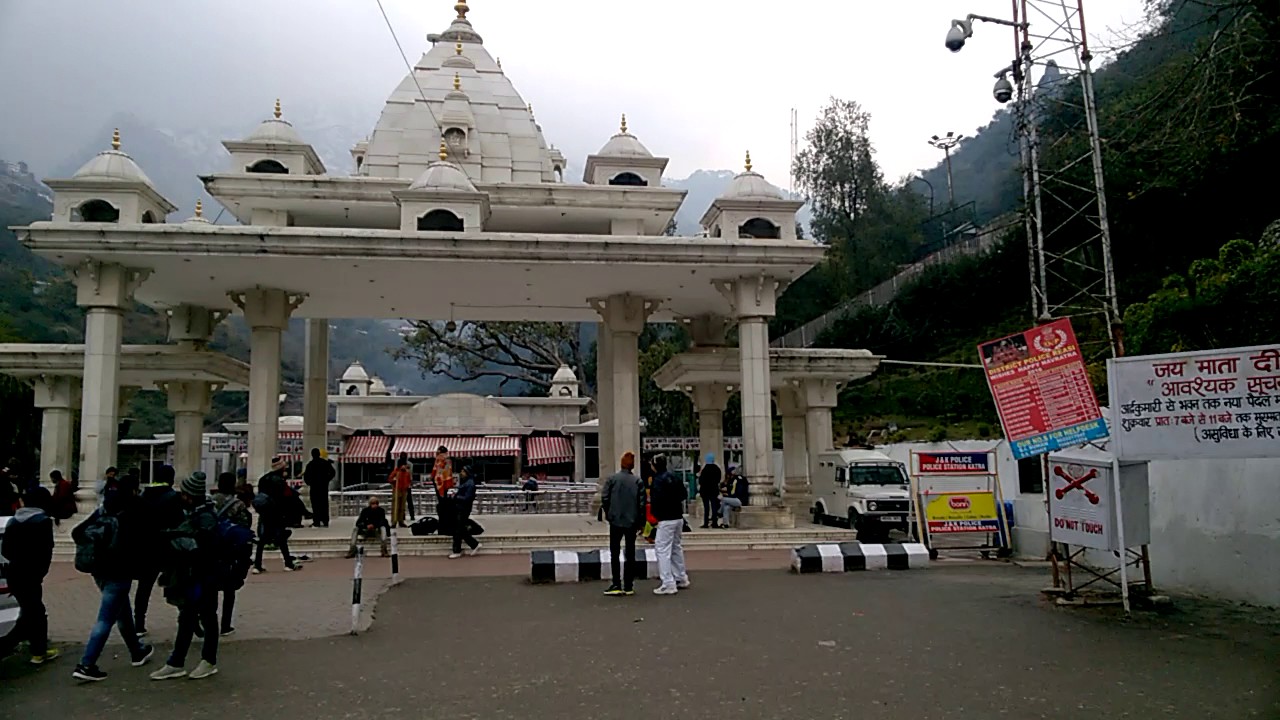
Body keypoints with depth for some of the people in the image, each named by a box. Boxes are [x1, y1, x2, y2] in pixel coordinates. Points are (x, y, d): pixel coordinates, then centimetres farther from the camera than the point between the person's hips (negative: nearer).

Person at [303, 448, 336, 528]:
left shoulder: (310, 464, -9)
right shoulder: (326, 462, 3)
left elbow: (306, 476, -11)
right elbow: (333, 472, 6)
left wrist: (308, 482, 7)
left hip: (314, 486, -3)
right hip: (324, 486, 4)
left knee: (315, 504, 0)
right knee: (324, 503, 9)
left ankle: (316, 522, -3)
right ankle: (325, 522, 9)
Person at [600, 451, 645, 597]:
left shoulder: (612, 479, -5)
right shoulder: (637, 481, -3)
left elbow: (604, 498, -9)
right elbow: (642, 503, -6)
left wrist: (608, 514, 8)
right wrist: (640, 522, 5)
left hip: (615, 521, -1)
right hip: (632, 522, 1)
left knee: (614, 553, 7)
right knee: (630, 554, 10)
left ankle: (616, 585, 0)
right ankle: (628, 586, 11)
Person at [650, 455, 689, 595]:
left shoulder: (658, 480, -14)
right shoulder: (674, 478, 9)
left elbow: (658, 499, -21)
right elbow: (684, 494, 13)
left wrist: (655, 514, -5)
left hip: (666, 519, -8)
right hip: (679, 517, 8)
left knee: (663, 551, -5)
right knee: (677, 548, 20)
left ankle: (668, 584, -8)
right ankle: (681, 579, 28)